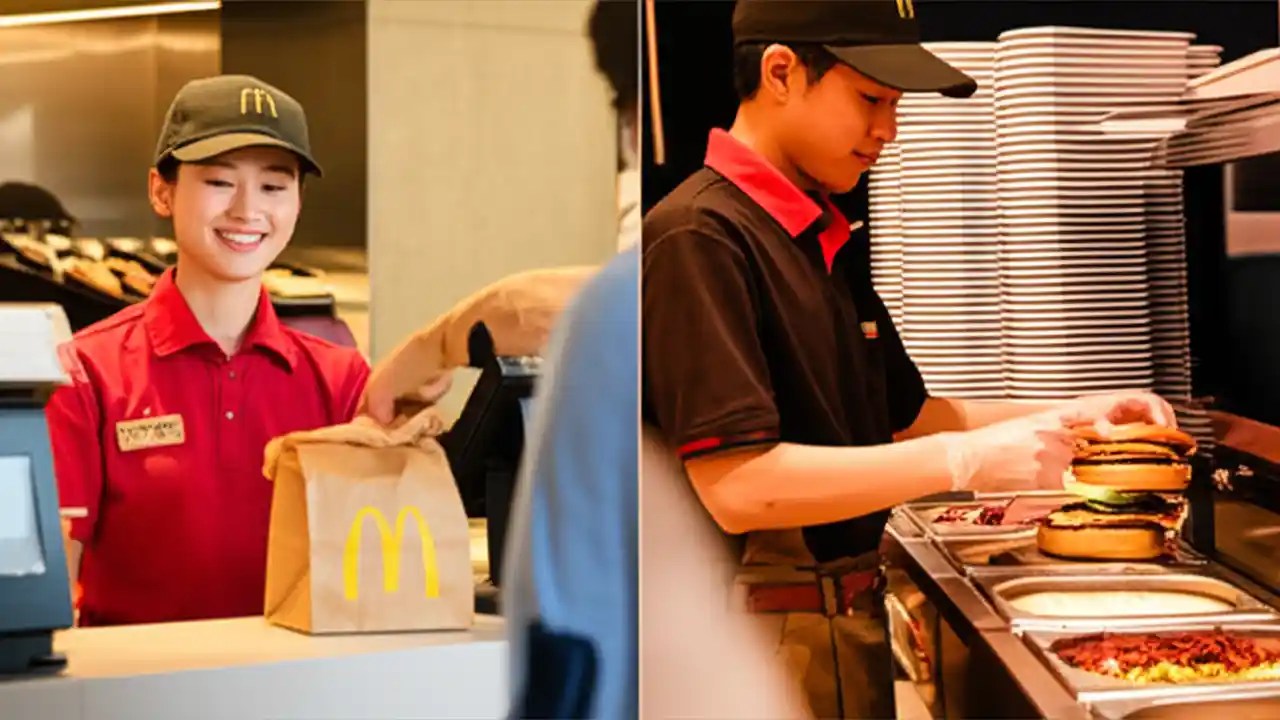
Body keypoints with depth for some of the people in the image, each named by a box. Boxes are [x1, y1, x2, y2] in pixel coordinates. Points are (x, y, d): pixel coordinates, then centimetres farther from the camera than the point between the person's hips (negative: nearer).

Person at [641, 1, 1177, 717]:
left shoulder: (830, 245, 11)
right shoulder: (699, 235, -18)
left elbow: (907, 416, 18)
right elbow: (736, 485, -26)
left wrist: (1072, 414, 5)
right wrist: (965, 460, -24)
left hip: (850, 619, 9)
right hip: (770, 633, -9)